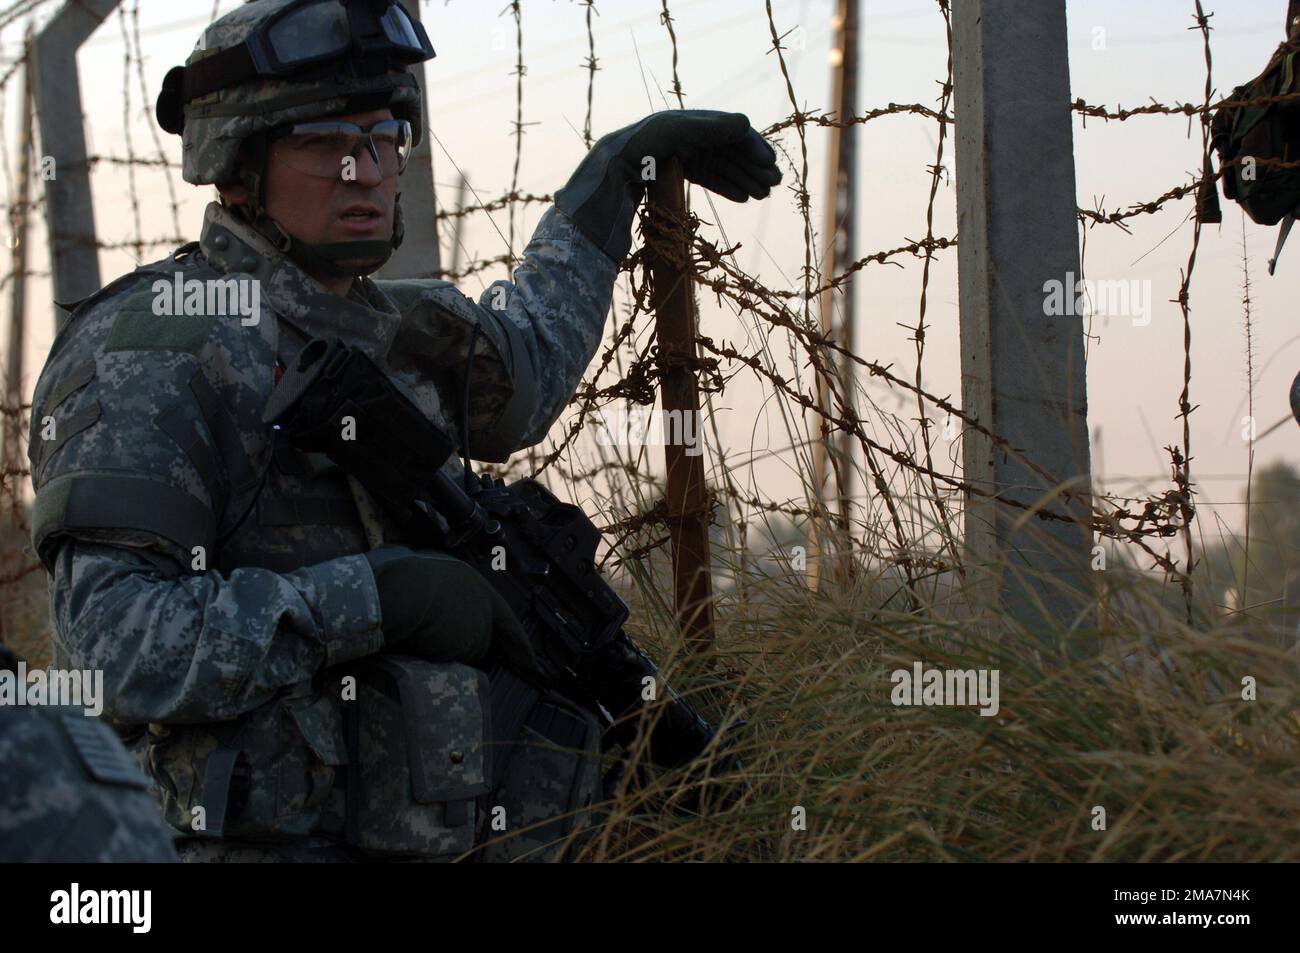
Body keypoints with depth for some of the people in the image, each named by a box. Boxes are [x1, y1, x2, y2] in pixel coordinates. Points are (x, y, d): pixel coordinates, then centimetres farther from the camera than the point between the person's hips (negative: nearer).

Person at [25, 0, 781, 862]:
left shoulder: (391, 330, 13)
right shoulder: (153, 349, -11)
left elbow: (525, 362, 38)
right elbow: (112, 650, -21)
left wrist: (625, 163, 41)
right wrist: (376, 597, -22)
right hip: (269, 840, -7)